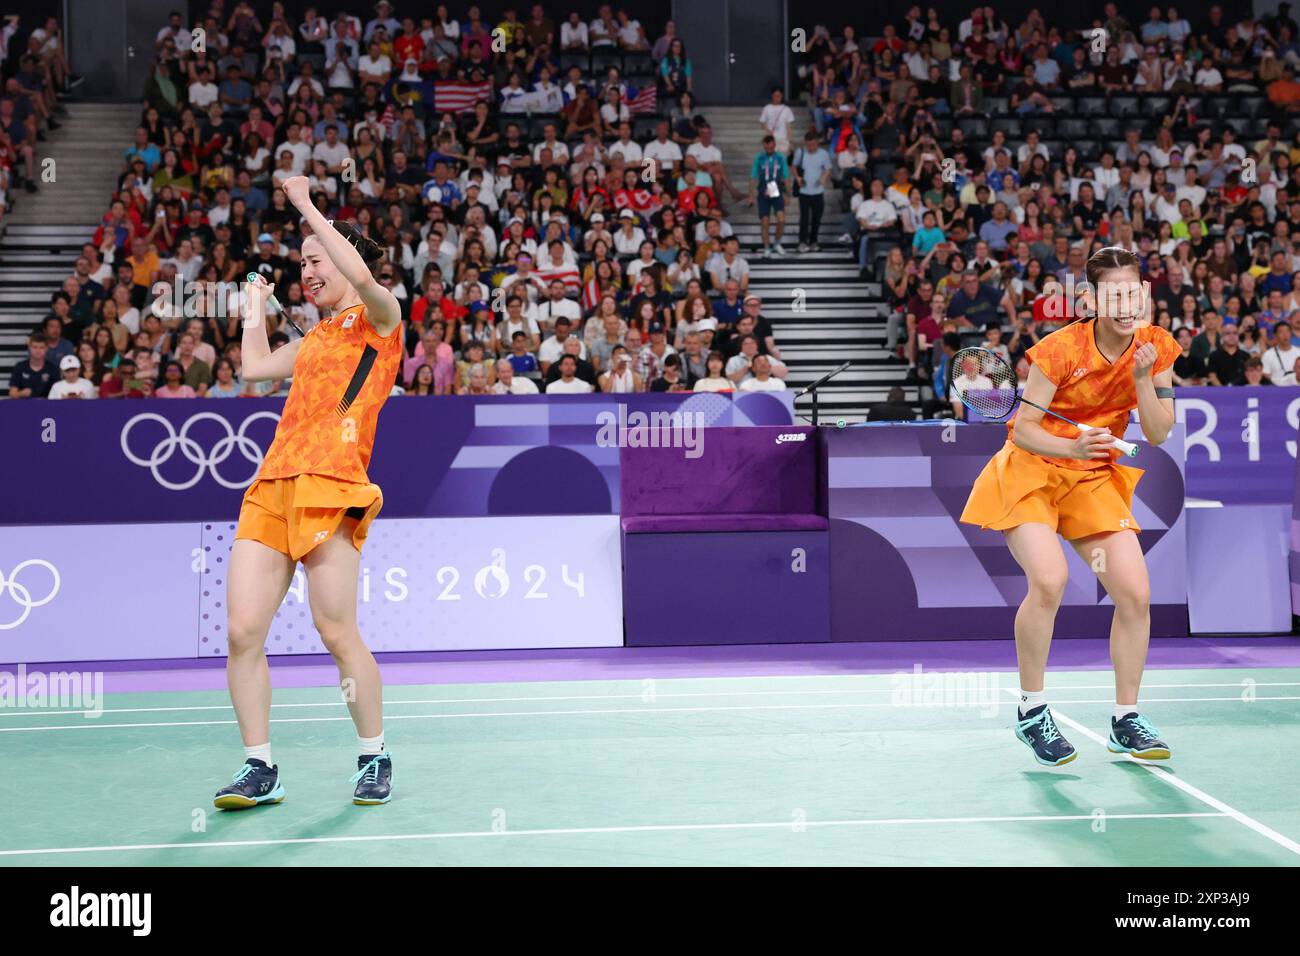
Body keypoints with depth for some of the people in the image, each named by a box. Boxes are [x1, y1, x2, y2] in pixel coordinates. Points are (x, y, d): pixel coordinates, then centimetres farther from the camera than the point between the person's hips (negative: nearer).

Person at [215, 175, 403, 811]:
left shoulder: (379, 318, 6)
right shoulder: (314, 339, 27)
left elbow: (362, 275, -14)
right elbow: (255, 368, 36)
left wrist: (307, 208, -6)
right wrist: (256, 306, 43)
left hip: (330, 491, -7)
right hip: (270, 489, 7)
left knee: (336, 631, -10)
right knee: (243, 630, -3)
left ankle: (375, 758, 8)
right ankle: (259, 768, 6)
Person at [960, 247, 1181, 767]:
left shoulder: (1155, 346, -5)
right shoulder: (1061, 349, -19)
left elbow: (1157, 434, -5)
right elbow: (1022, 429, -16)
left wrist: (1142, 378, -20)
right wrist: (1074, 446, -34)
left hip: (1095, 480, 5)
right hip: (1031, 471, -4)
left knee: (1135, 593, -9)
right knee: (1049, 580, -26)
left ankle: (1126, 720, 9)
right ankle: (1031, 711, -6)